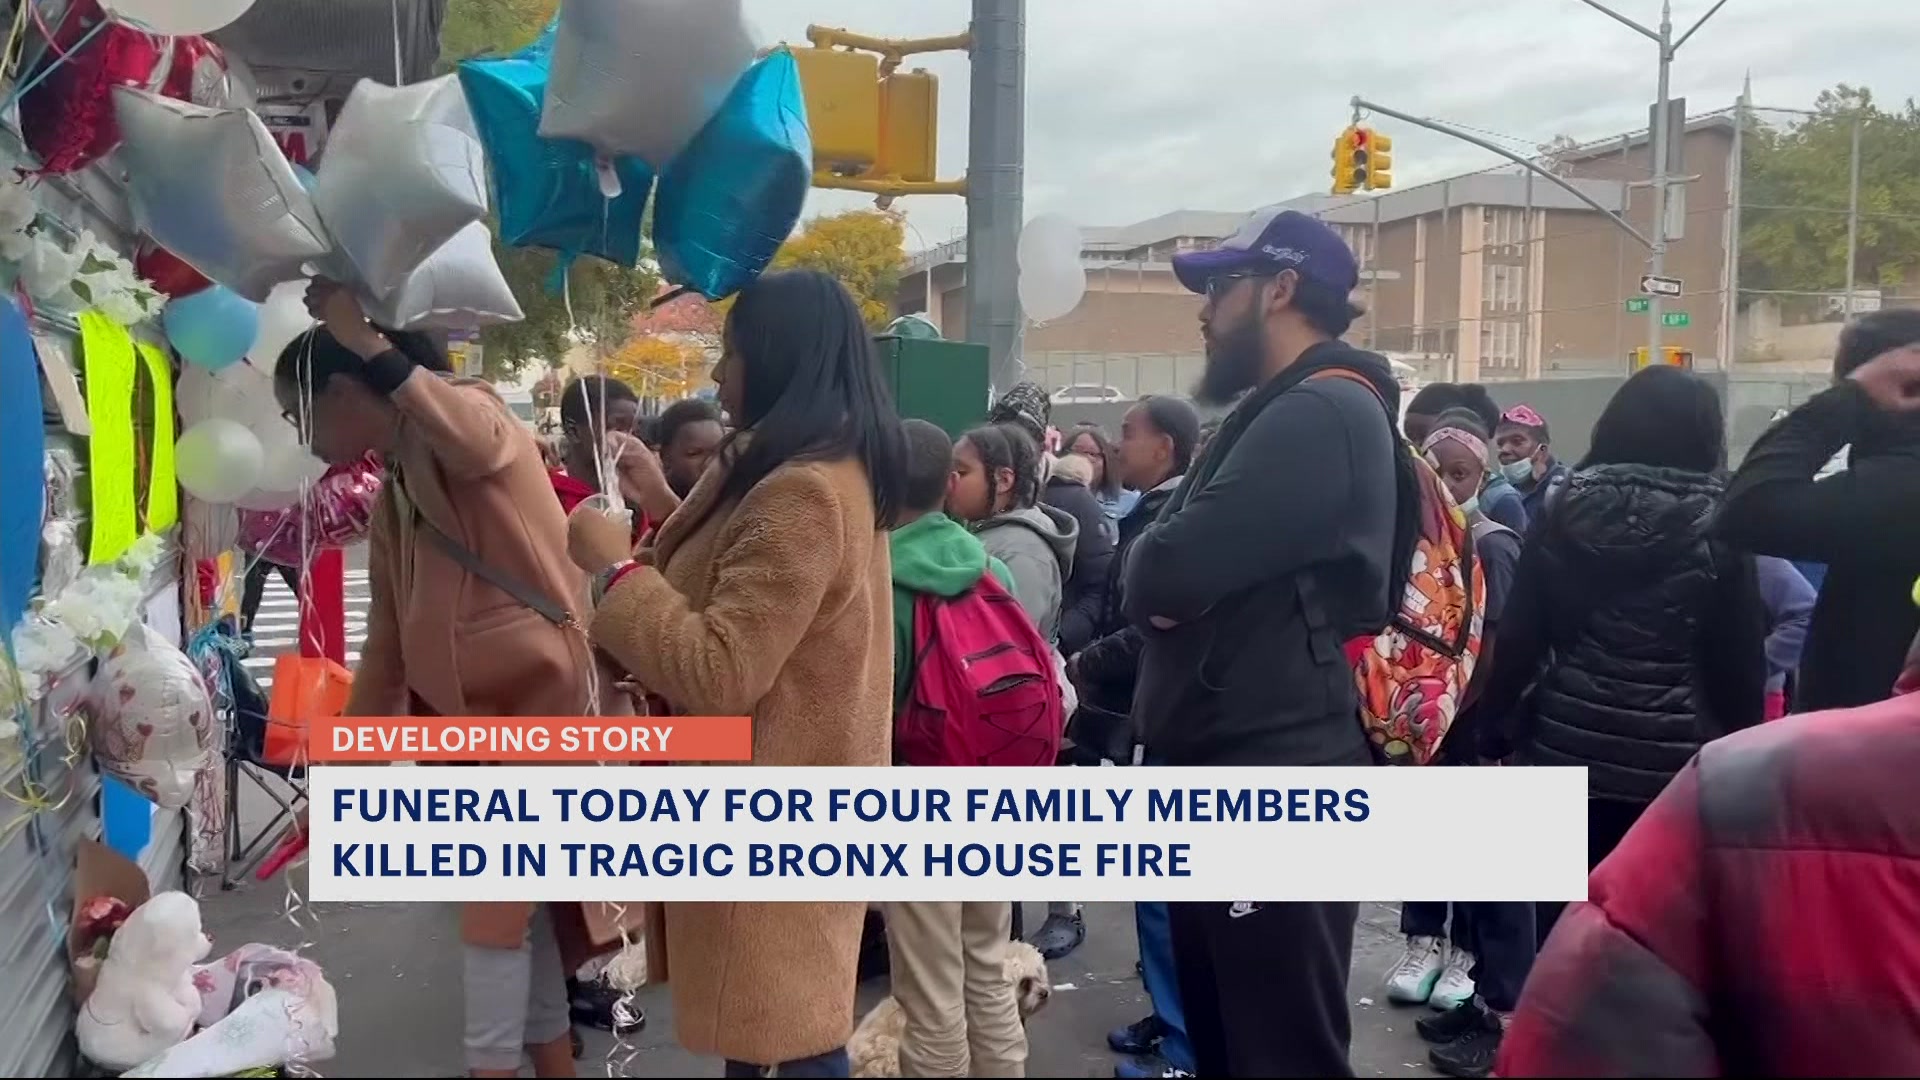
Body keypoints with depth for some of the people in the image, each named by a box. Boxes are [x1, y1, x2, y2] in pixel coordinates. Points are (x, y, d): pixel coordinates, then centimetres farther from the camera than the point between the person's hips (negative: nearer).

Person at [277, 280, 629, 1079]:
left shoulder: (464, 411, -9)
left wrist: (368, 344, -37)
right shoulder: (392, 494, 16)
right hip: (469, 716, 9)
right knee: (516, 909, 15)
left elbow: (479, 443, -38)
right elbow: (388, 644, 18)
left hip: (535, 701, -9)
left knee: (500, 909, -5)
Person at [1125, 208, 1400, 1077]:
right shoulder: (1285, 413, 18)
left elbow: (1166, 572, -23)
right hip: (1235, 773, 10)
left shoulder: (1322, 415, -16)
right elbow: (1161, 591, 15)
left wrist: (1155, 570, -2)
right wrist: (1165, 579, -7)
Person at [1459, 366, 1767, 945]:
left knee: (1565, 921, 11)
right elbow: (1741, 656, -2)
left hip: (1569, 743, 2)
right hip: (1674, 756, -2)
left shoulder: (1566, 510, 1)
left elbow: (1518, 634, 2)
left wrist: (1494, 729, 10)